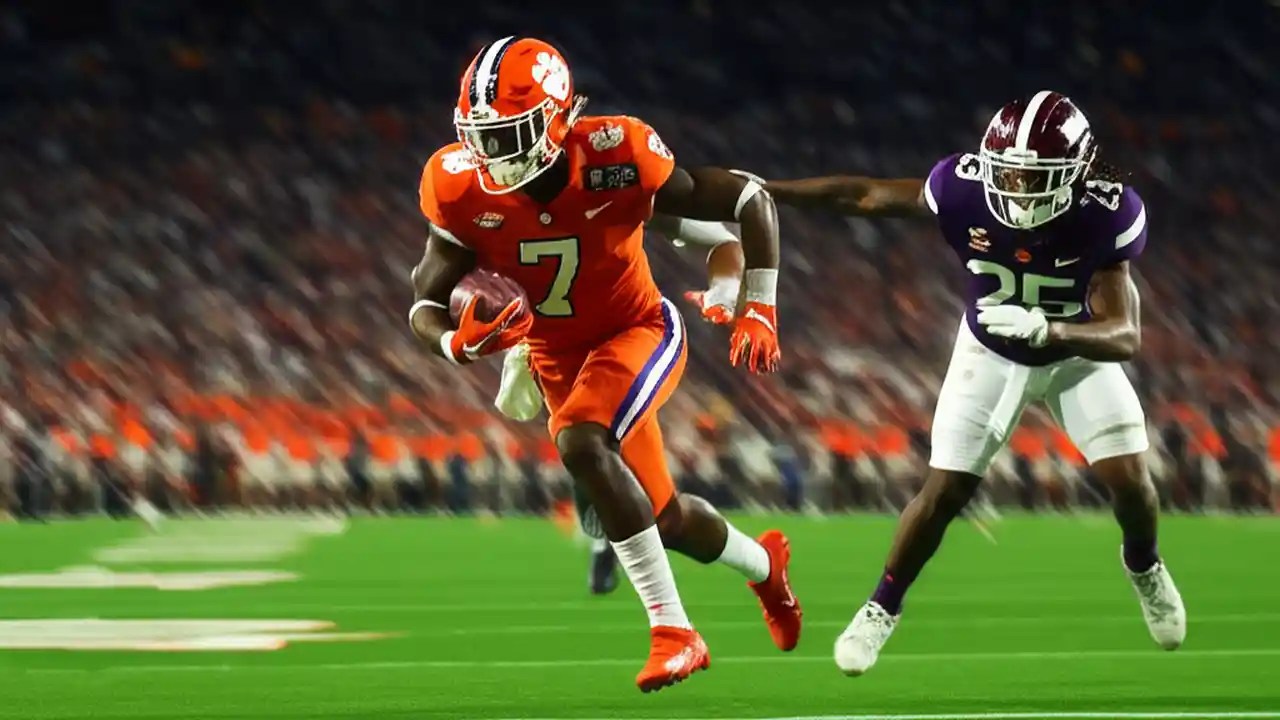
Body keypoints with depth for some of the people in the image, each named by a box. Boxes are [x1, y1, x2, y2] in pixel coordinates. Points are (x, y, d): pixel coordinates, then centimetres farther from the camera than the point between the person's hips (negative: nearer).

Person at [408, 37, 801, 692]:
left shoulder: (615, 160, -28)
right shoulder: (464, 191, -20)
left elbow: (749, 202, -16)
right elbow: (424, 307, -13)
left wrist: (758, 311, -19)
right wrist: (460, 341, -36)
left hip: (638, 332, -4)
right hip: (559, 360, 4)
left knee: (582, 445, -33)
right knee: (666, 520, 13)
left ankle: (671, 628, -26)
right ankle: (763, 564, 49)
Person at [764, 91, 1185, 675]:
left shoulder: (1106, 215, -35)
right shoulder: (966, 188, -33)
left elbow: (1124, 337, -36)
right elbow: (865, 195, -18)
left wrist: (1045, 330, -55)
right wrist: (757, 192, -17)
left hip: (1077, 349, 0)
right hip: (990, 352, 0)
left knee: (1129, 480, -8)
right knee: (944, 493, -2)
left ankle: (1144, 568, 27)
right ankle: (882, 608, 22)